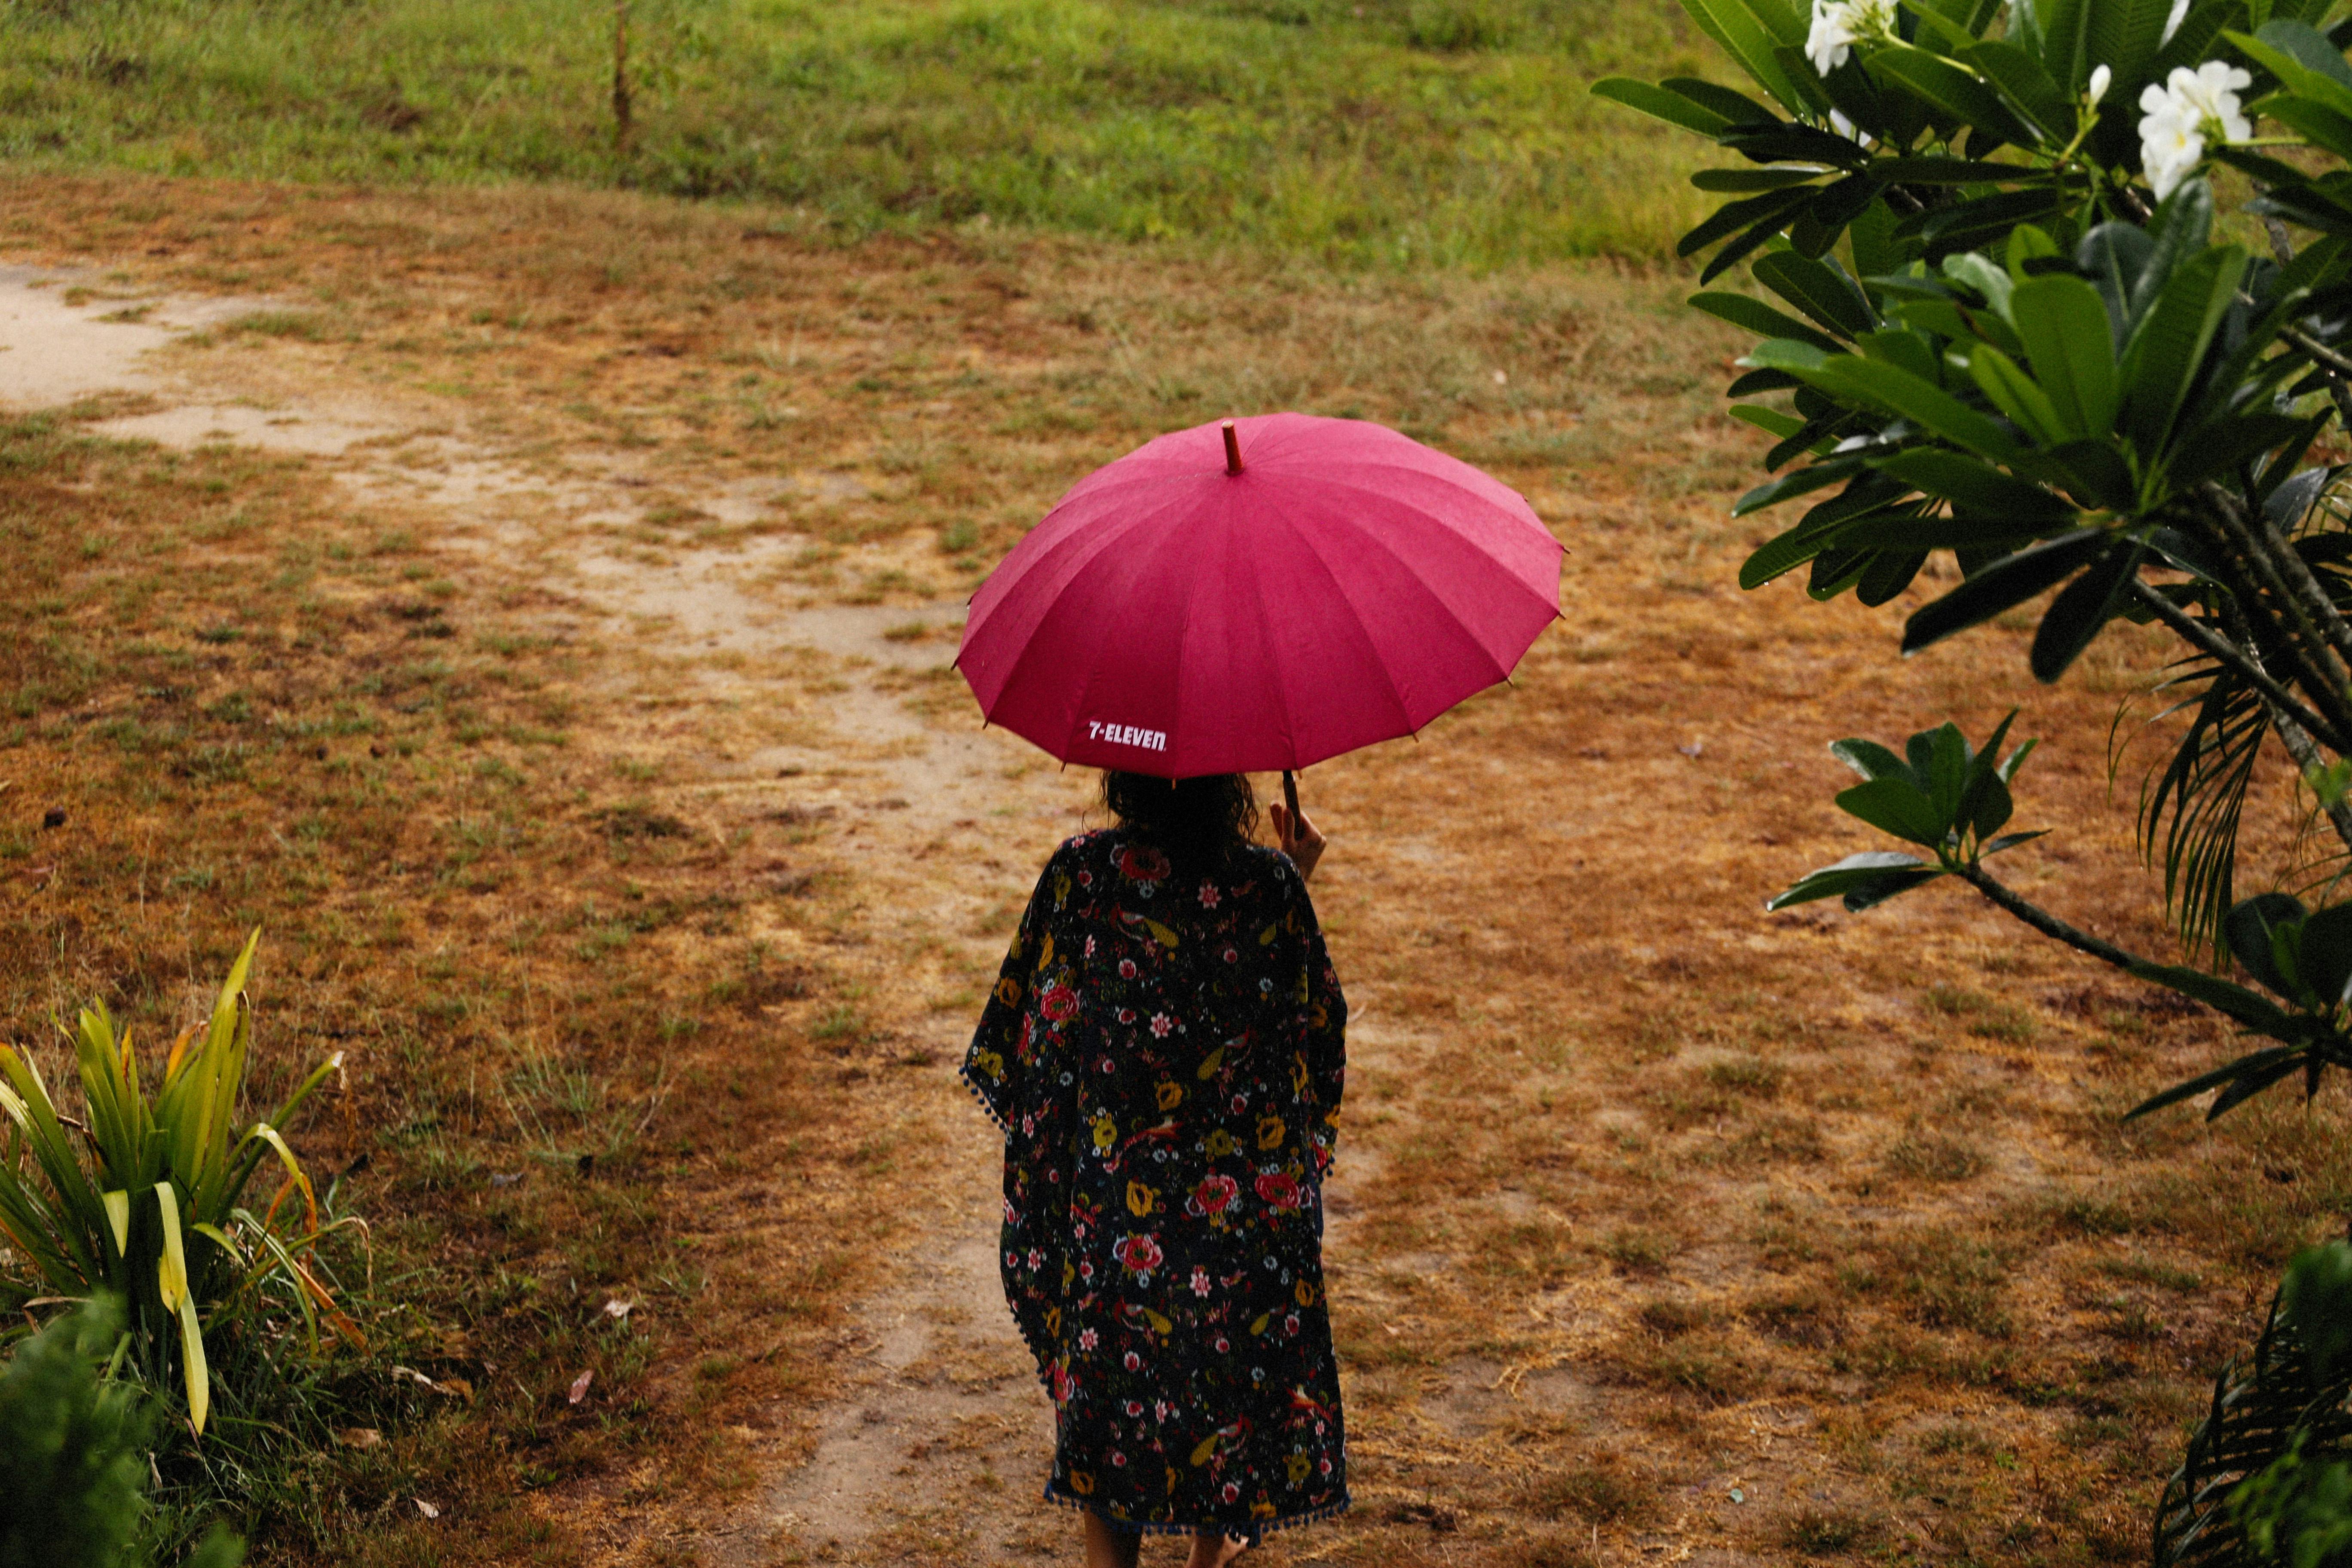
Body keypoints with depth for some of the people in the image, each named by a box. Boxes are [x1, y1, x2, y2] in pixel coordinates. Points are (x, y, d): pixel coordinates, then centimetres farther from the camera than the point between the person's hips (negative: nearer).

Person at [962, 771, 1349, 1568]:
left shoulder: (1080, 873, -13)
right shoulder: (1268, 882, -12)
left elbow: (1035, 1023, -7)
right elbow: (1316, 1016, 1)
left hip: (1114, 1185, 0)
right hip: (1247, 1194, 1)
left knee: (1110, 1365, 16)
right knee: (1235, 1356, 21)